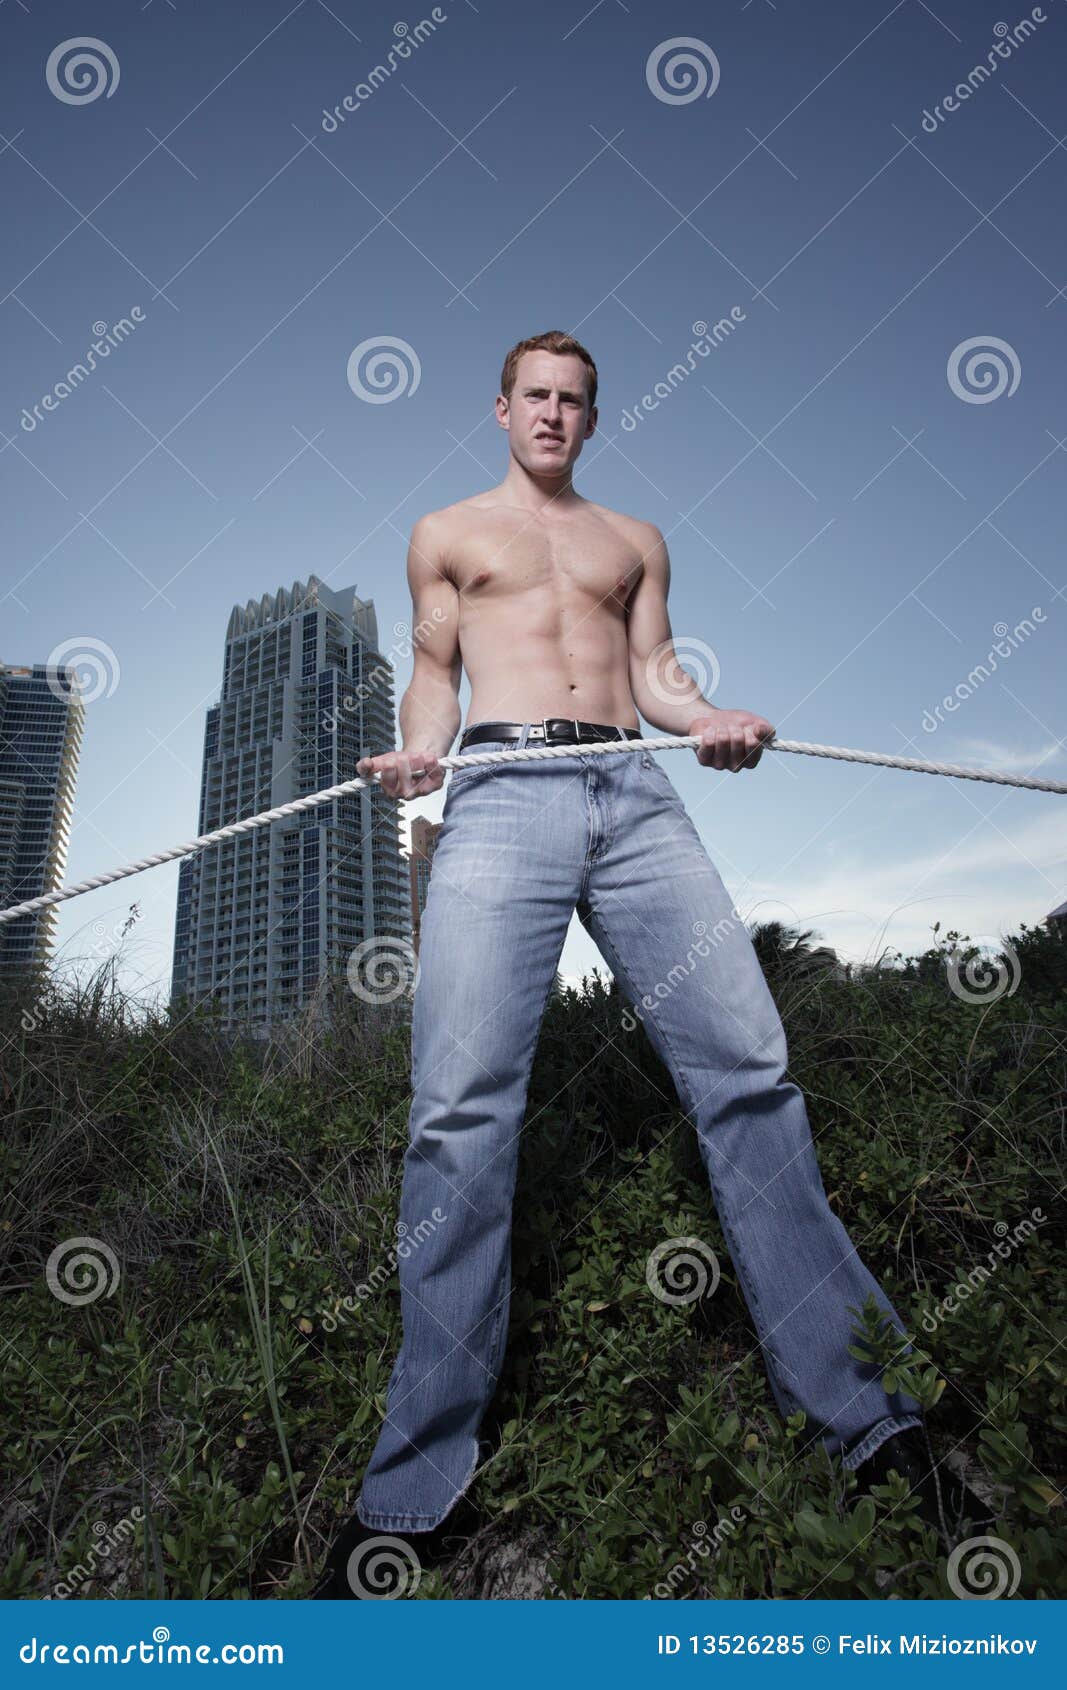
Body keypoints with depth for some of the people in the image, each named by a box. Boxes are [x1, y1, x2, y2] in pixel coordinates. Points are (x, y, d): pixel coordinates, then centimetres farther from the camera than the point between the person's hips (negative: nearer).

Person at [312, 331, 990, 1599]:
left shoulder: (636, 538, 30)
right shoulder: (446, 533, 26)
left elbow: (655, 672, 21)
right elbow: (434, 670, 20)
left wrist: (709, 719, -1)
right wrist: (419, 747, -2)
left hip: (636, 795, 3)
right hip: (502, 796, -2)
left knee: (749, 1068, -8)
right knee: (461, 1108, -15)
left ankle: (859, 1408, 6)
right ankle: (416, 1485, -1)